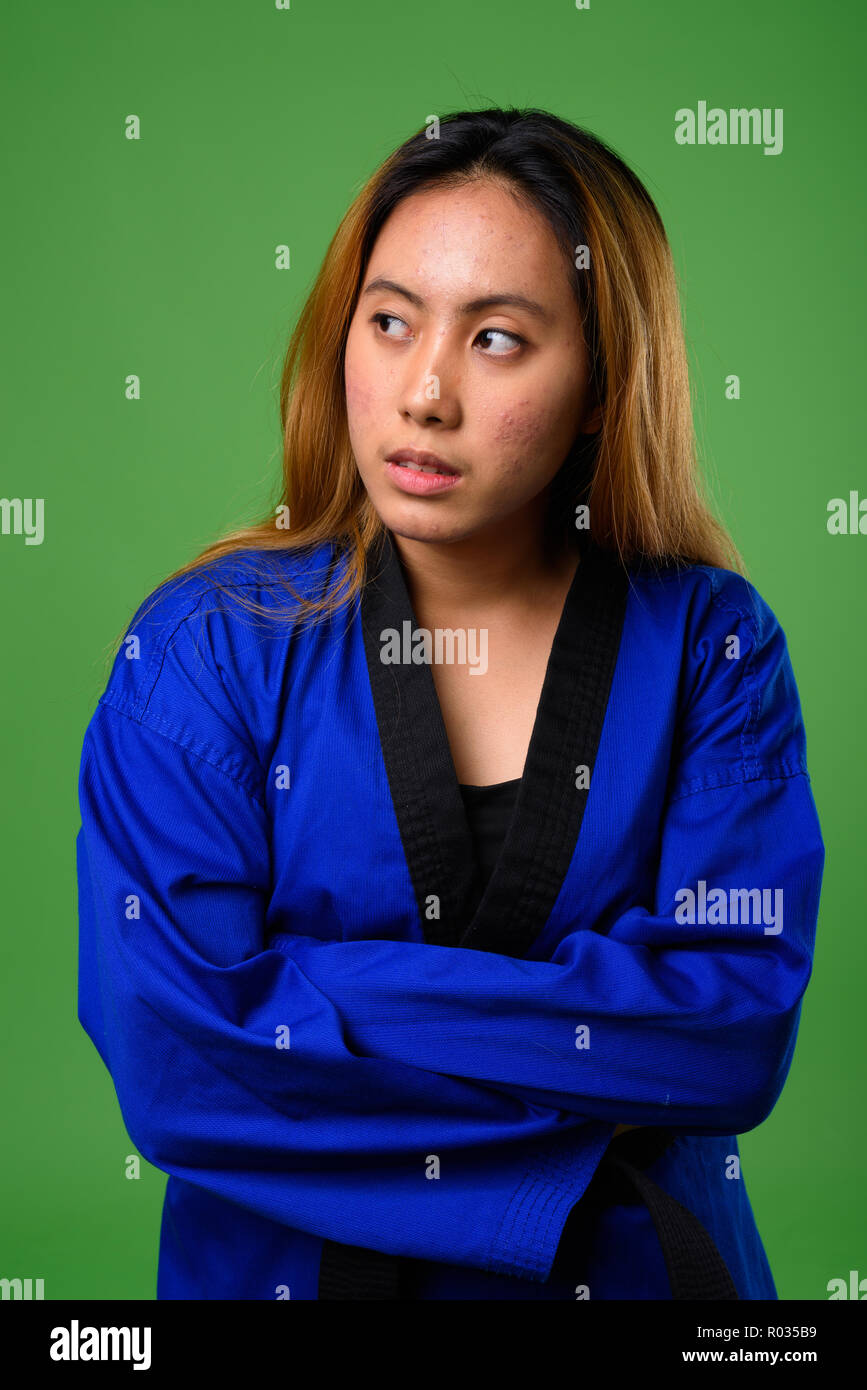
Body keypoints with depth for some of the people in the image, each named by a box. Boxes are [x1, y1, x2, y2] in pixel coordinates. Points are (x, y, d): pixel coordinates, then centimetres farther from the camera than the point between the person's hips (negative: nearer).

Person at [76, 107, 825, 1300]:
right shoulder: (205, 648, -14)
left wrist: (328, 995, -23)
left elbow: (740, 1019, -20)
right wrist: (598, 1065, -21)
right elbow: (169, 1057, -23)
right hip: (281, 1261, 0)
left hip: (634, 1256, 1)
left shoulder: (708, 643, -11)